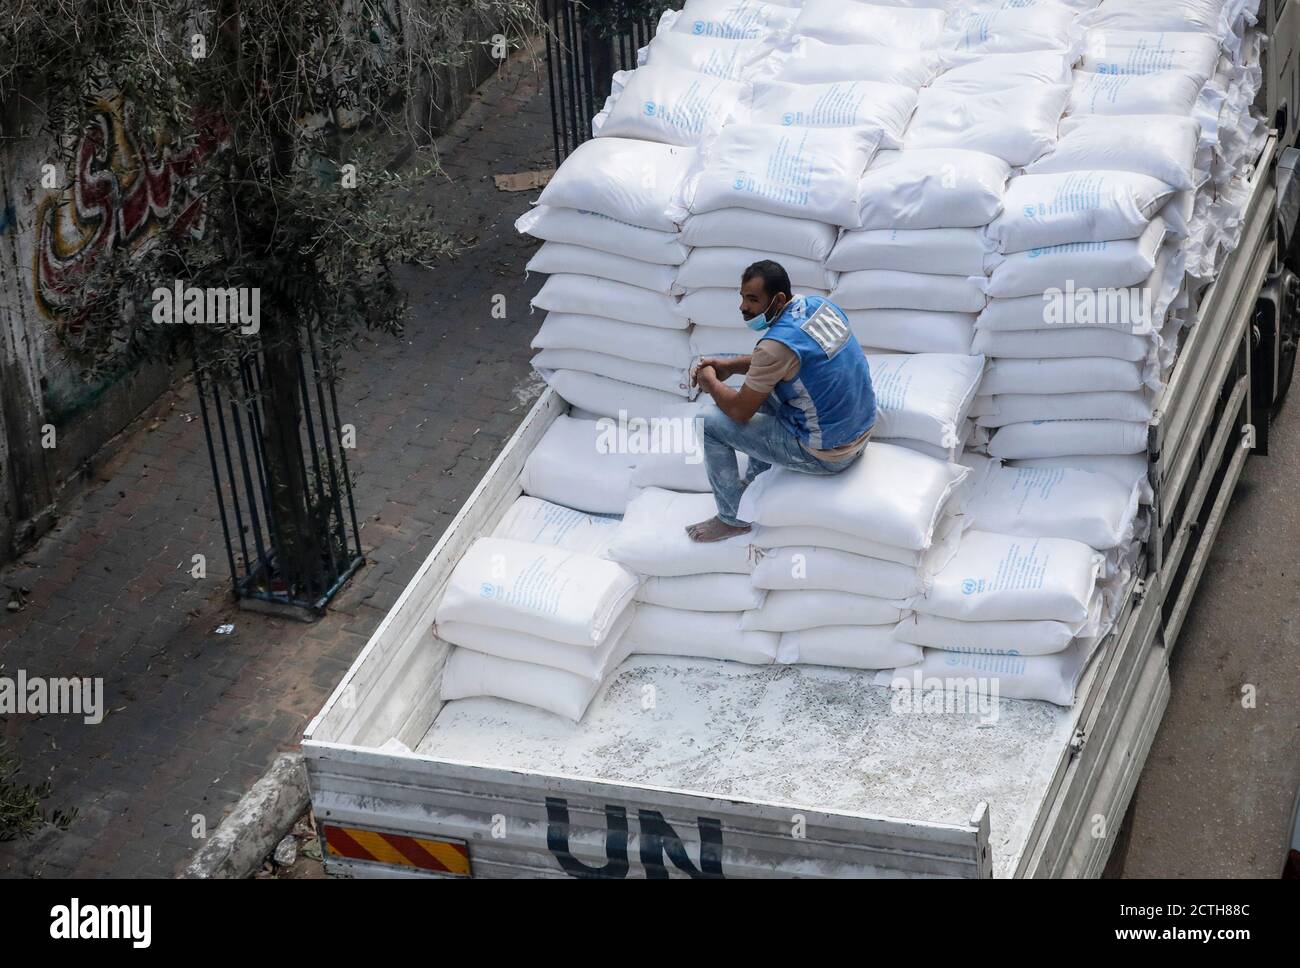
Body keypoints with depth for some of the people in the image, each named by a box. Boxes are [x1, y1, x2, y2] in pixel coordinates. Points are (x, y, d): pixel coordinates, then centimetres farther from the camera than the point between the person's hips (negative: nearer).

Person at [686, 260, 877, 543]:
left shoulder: (778, 343, -27)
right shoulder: (819, 305, -1)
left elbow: (739, 411, -15)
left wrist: (711, 383, 3)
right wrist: (730, 366, 11)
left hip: (826, 455, -9)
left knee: (710, 421, -1)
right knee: (760, 388, 28)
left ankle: (732, 519, 13)